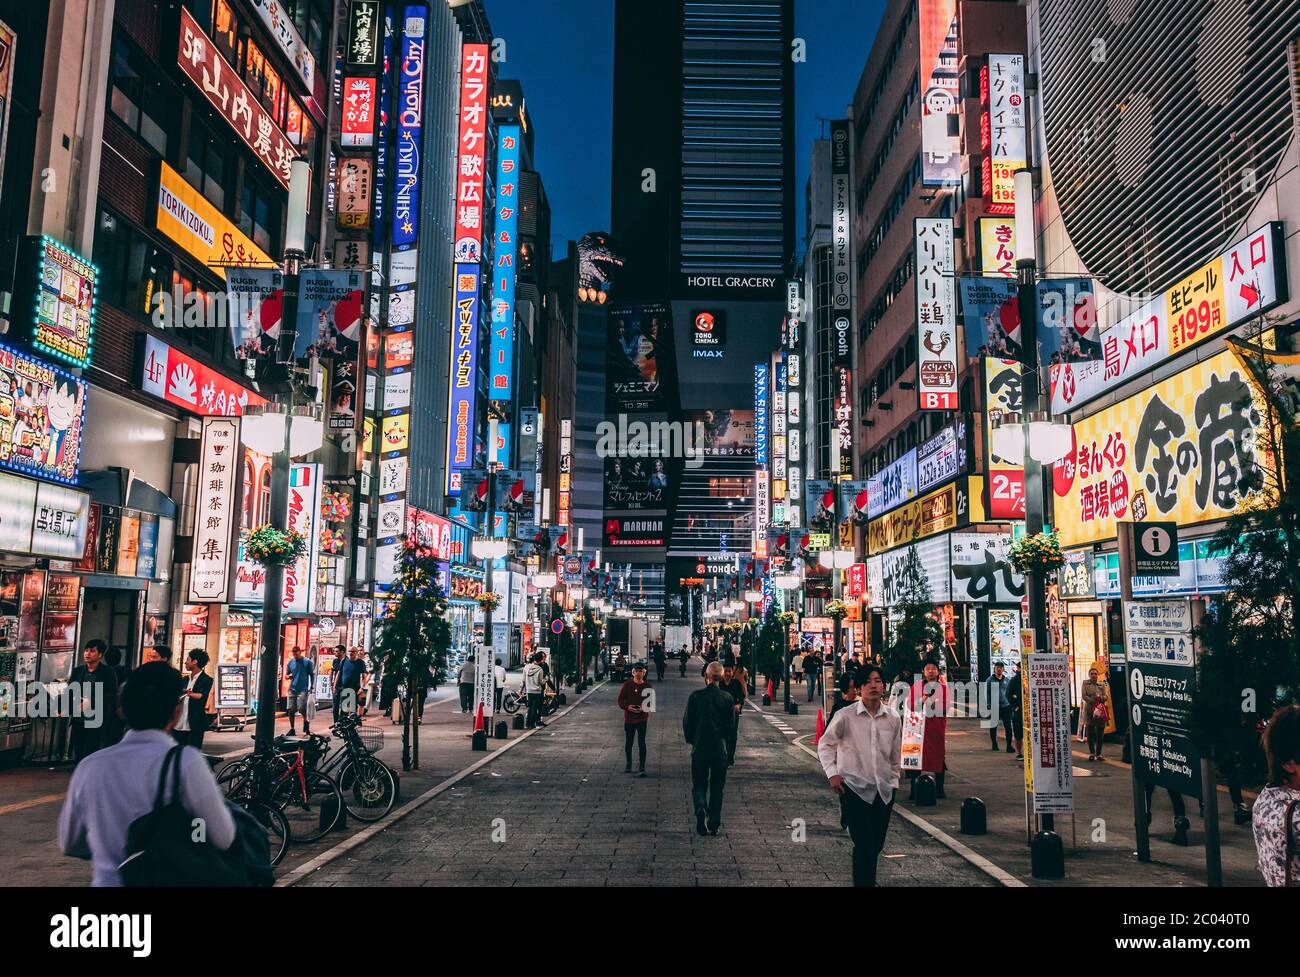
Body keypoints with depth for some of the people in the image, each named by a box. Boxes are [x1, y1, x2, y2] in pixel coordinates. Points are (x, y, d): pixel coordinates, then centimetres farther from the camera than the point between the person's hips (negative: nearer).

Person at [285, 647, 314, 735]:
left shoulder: (307, 662, -1)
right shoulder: (290, 662, 9)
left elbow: (312, 675, 4)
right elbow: (286, 674, 16)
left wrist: (312, 687, -1)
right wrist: (288, 676, -8)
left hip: (303, 689, -4)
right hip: (292, 689, 4)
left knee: (302, 709, -11)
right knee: (290, 710, 2)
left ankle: (306, 721, 17)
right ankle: (292, 729, 13)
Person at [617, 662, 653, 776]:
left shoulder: (648, 686, -1)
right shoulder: (627, 685, -1)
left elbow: (651, 703, 2)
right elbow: (620, 700, 1)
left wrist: (644, 708, -17)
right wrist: (628, 707, -18)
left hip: (642, 718, -1)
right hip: (629, 718, 1)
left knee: (641, 743, -5)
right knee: (628, 743, 12)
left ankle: (642, 768, -1)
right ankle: (628, 765, 29)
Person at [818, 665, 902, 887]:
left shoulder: (893, 718, 2)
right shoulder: (845, 716, -9)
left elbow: (896, 754, 15)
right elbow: (825, 744, 2)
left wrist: (893, 781, 15)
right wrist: (832, 773, -7)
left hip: (884, 790, 4)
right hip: (854, 788, -4)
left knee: (876, 845, 11)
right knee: (864, 845, -12)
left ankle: (868, 881, 31)